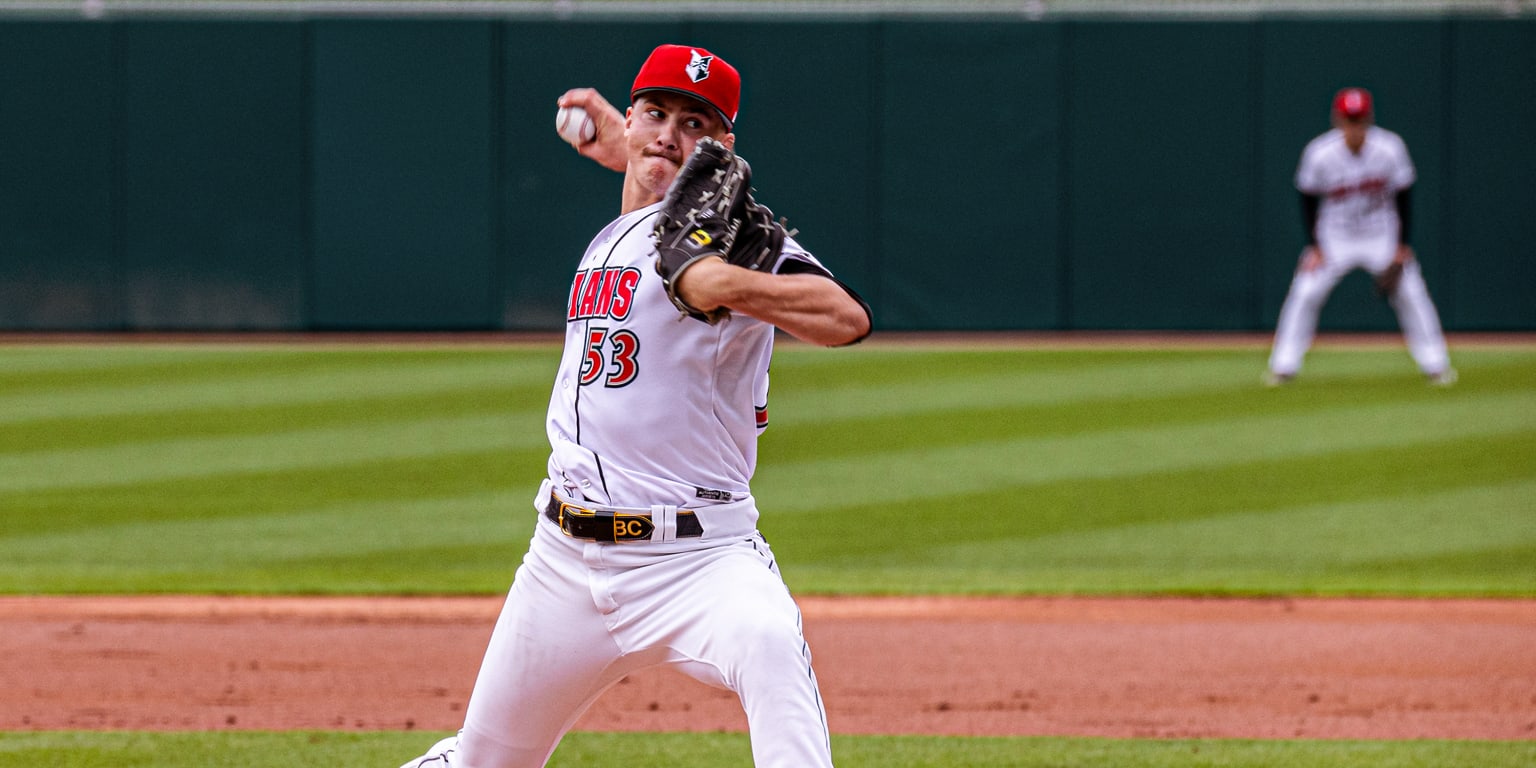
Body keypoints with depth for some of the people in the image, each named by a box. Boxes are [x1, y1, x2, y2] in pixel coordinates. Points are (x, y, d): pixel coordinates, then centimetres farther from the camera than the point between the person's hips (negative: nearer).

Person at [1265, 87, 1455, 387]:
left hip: (1381, 236, 0)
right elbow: (1308, 200, -5)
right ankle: (1284, 367, -1)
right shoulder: (1320, 153, -19)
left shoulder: (1389, 149, -18)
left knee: (1411, 294, -6)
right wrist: (1314, 247, -9)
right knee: (1305, 293, -11)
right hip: (1335, 236, 0)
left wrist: (1402, 246, -8)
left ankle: (1435, 365, 4)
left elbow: (1403, 196, -6)